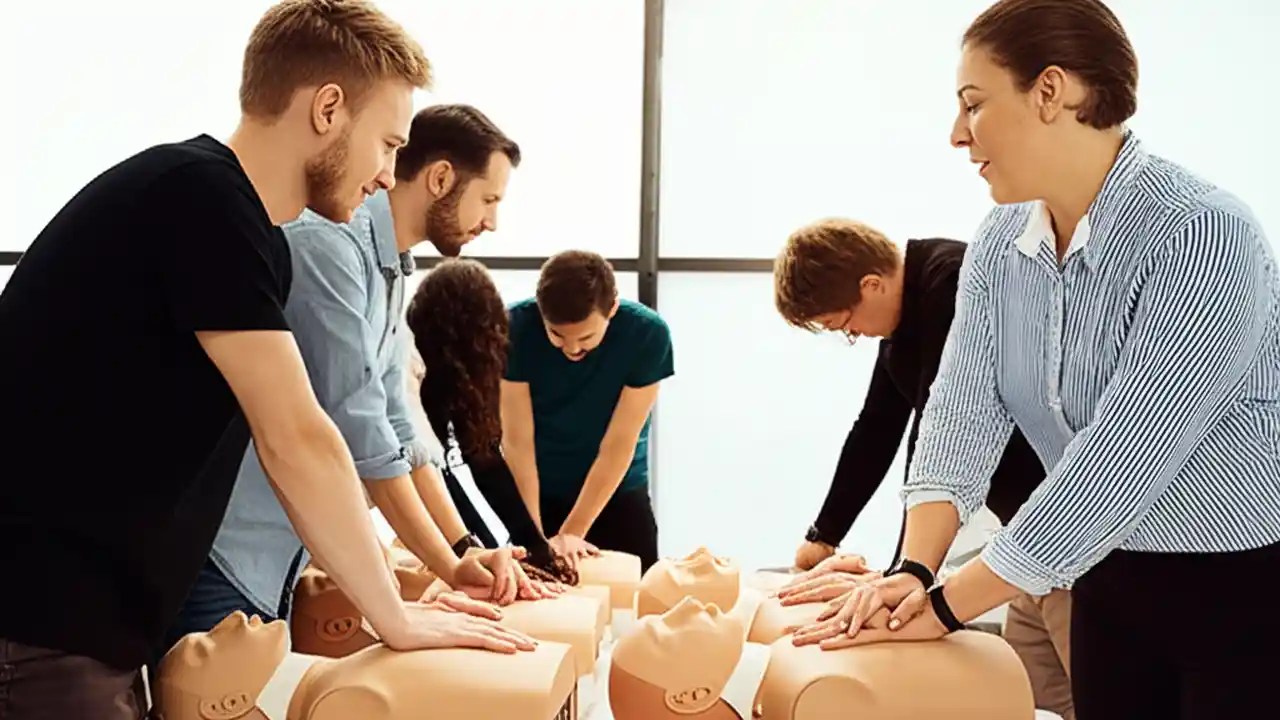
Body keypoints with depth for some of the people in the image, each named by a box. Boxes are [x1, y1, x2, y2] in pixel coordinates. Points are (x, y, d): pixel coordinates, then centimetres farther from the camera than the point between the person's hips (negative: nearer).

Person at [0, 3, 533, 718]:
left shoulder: (230, 217, 12)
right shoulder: (201, 196, -17)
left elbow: (290, 444, 14)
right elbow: (297, 443, -18)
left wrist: (396, 597, 14)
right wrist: (397, 620, -8)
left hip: (79, 619, 9)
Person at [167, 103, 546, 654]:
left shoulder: (389, 271, 11)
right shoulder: (328, 242, -18)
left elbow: (394, 430, 14)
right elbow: (356, 427, -21)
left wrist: (466, 555, 7)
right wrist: (451, 567, -15)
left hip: (270, 560, 9)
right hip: (220, 546, -9)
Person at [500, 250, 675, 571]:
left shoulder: (648, 334, -22)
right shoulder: (516, 327, -21)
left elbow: (618, 446, -18)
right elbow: (517, 442, -18)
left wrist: (571, 534, -19)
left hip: (618, 495, 0)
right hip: (538, 492, 0)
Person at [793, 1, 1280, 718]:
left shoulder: (1204, 238, -25)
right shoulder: (1000, 245, -2)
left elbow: (1116, 465, -28)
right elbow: (961, 412, -6)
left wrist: (946, 607, -25)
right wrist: (913, 572, -21)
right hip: (1112, 579, 6)